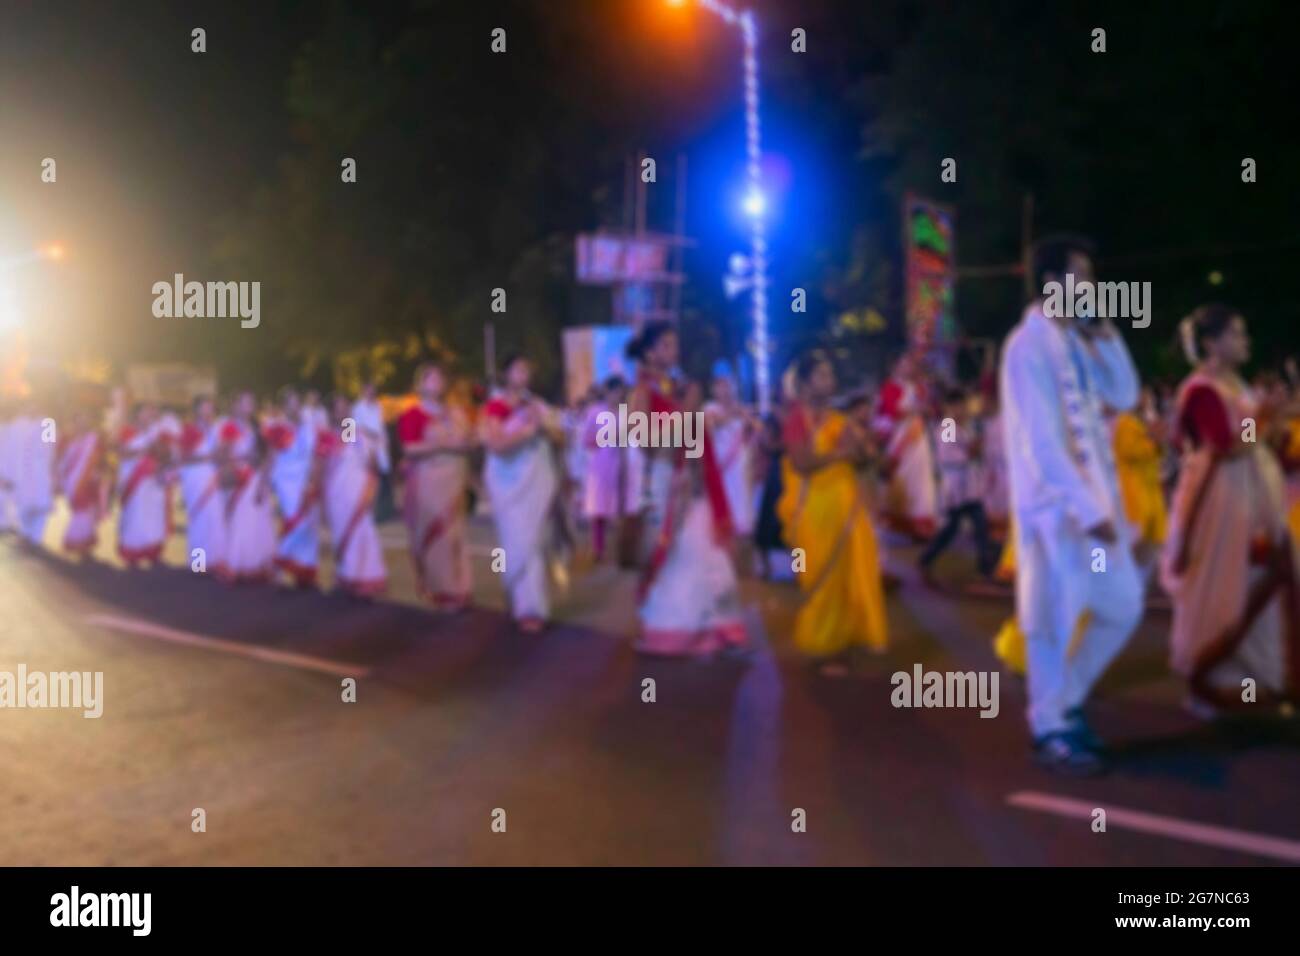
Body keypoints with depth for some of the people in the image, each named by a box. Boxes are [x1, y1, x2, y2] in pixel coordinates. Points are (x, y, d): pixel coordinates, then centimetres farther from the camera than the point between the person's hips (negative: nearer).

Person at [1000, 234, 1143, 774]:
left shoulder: (1077, 342, 14)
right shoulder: (1029, 346, -14)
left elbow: (1124, 398, 12)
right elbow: (1042, 439, -20)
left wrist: (1107, 337, 2)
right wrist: (1086, 509, -22)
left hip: (1095, 494, 9)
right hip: (1055, 502, -9)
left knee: (1124, 606, 11)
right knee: (1056, 619, 1)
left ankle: (1065, 700, 26)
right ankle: (1050, 730, 14)